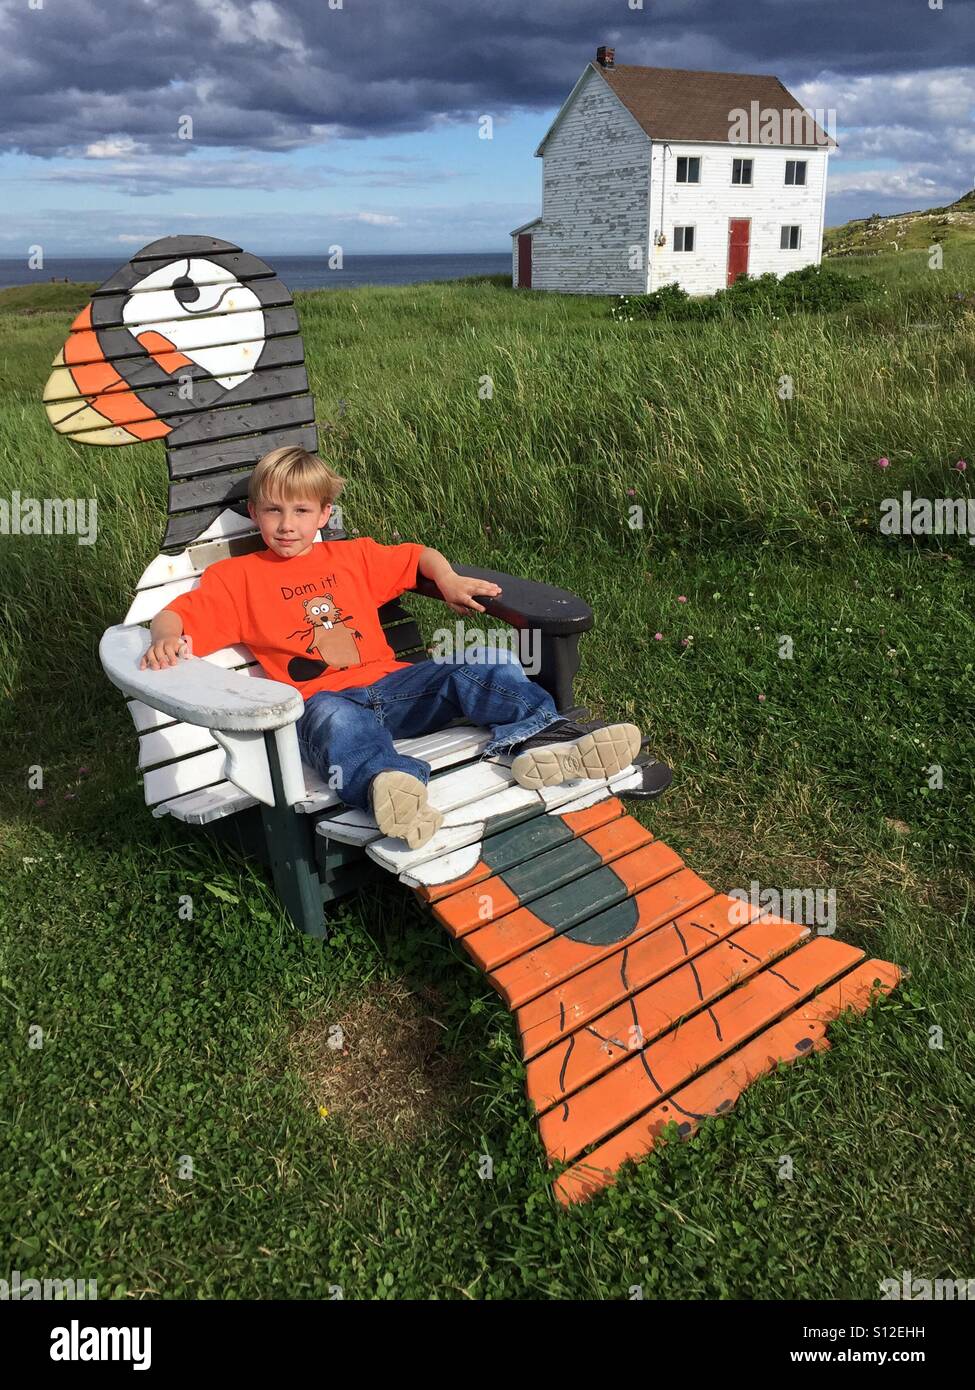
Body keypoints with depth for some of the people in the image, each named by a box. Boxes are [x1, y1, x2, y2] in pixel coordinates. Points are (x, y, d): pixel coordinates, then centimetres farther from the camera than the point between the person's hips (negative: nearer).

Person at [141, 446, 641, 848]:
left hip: (392, 683, 5)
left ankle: (540, 736, -39)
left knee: (483, 664, -16)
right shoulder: (237, 576, 12)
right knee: (336, 721, -42)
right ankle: (386, 782, -72)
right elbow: (173, 617, 4)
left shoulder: (354, 556, 23)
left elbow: (420, 554, 32)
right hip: (322, 700, -4)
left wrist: (449, 581, 9)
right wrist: (165, 639, -21)